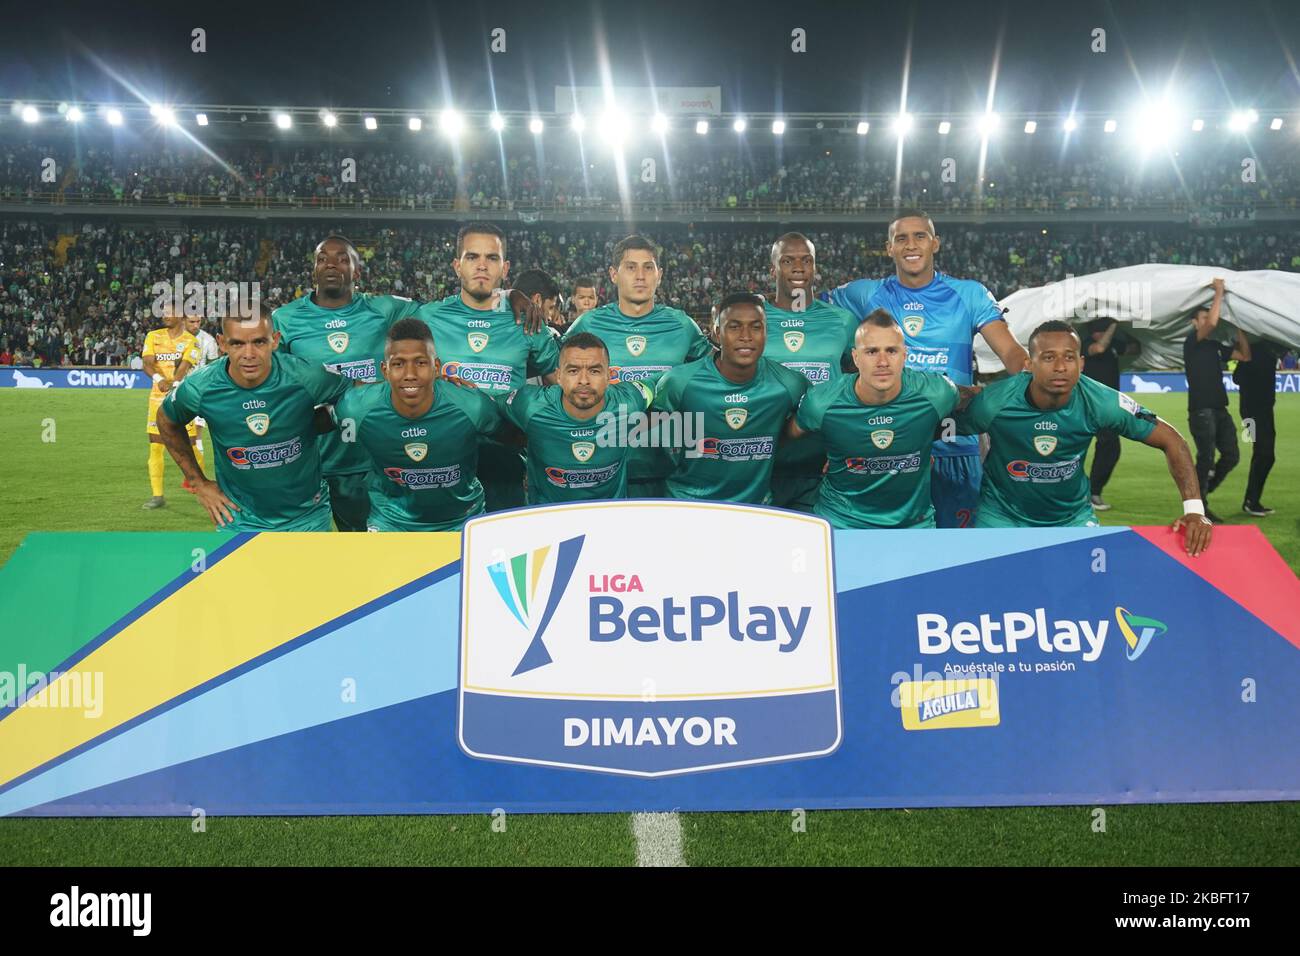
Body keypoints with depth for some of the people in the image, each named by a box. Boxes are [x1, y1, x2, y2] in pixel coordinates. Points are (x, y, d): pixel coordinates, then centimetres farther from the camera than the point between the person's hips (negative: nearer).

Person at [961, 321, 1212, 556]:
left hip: (1073, 517, 2)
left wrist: (1194, 508, -23)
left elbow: (1170, 440, -14)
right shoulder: (994, 402, -26)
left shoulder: (1100, 402, -22)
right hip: (1002, 516, -1)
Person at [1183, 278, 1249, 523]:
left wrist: (1238, 328, 12)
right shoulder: (1192, 342, -5)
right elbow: (1213, 323, -22)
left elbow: (1245, 356, 19)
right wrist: (1219, 292, -11)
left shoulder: (1216, 346, 18)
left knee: (1231, 456, 5)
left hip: (1220, 410, 8)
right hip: (1201, 411, -8)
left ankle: (1202, 492, 22)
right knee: (1206, 458, -7)